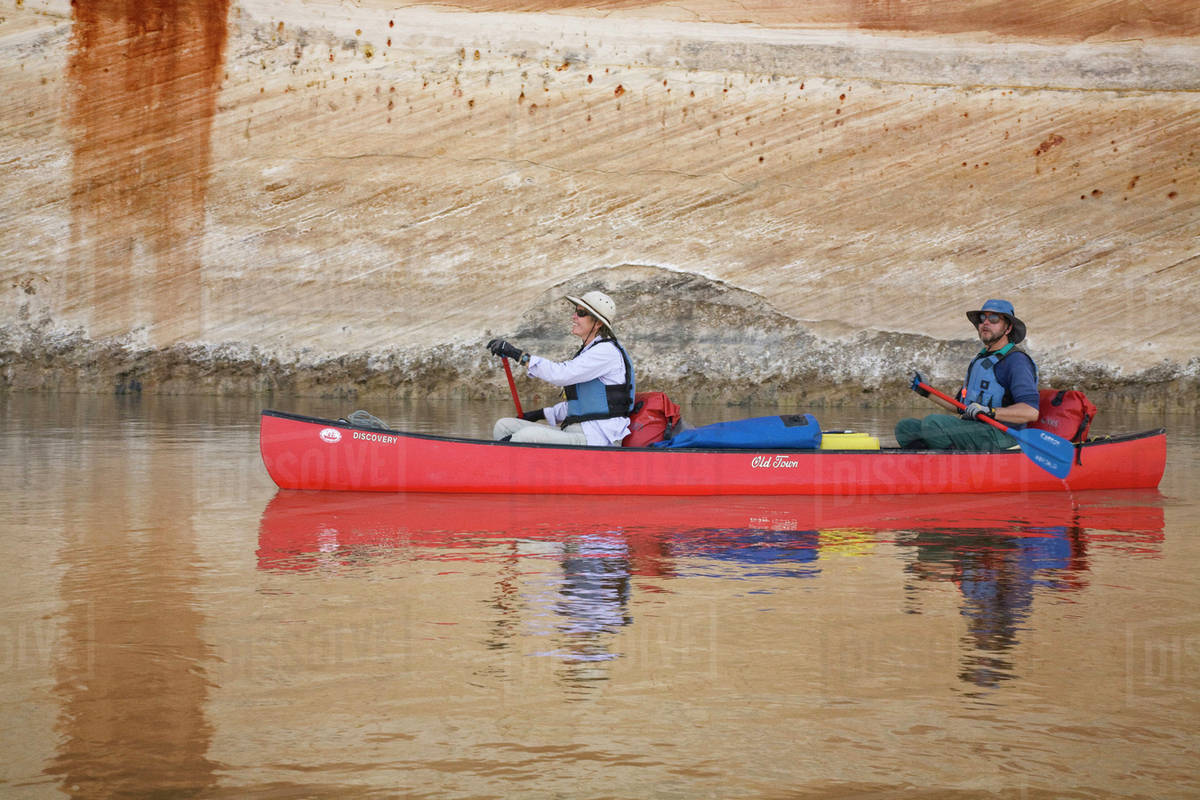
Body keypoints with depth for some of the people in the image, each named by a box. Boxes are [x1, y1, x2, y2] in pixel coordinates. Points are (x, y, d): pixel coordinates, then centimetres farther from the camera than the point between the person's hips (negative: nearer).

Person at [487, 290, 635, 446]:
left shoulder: (608, 351, -11)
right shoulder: (586, 351, 21)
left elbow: (561, 374, -24)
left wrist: (517, 354, -24)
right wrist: (540, 414, 18)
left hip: (599, 438, -10)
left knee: (528, 436, -31)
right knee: (503, 426, 2)